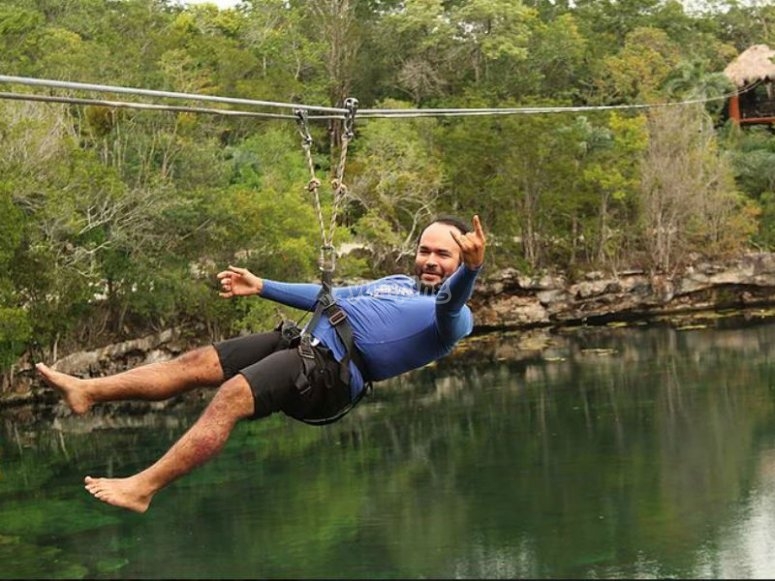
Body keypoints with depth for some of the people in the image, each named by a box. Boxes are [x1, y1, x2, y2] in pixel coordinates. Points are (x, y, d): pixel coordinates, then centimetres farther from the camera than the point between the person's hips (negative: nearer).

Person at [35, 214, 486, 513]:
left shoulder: (452, 315, -1)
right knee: (200, 362, 0)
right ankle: (87, 391, 0)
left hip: (333, 370, -9)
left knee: (231, 395, -25)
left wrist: (471, 269, -50)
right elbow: (328, 298, 34)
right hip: (306, 342, 9)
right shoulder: (396, 284, 27)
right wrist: (261, 286, 35)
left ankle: (142, 488, -26)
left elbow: (451, 301, -27)